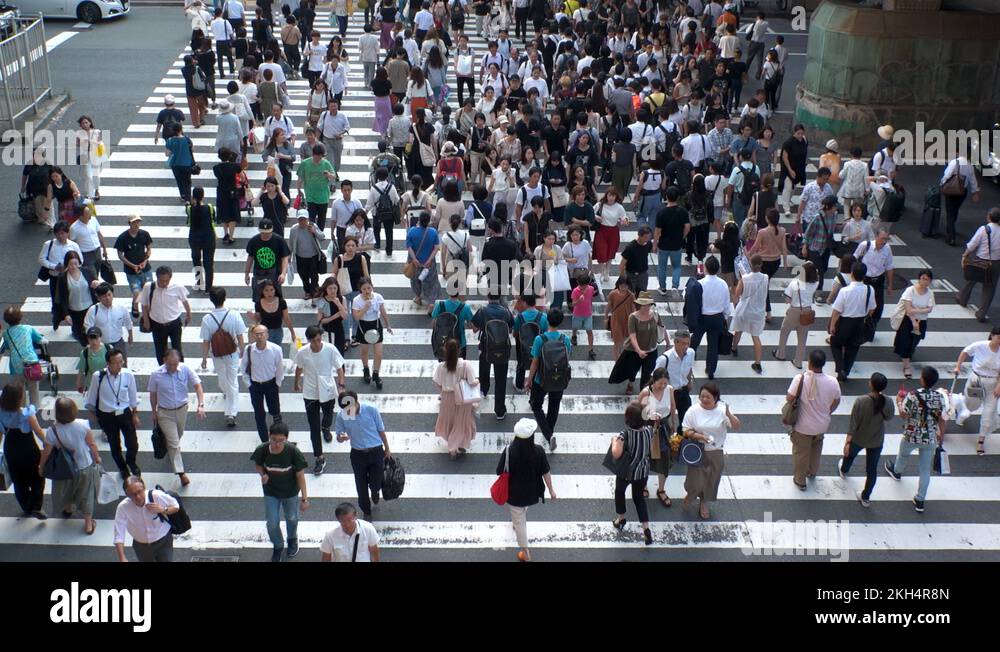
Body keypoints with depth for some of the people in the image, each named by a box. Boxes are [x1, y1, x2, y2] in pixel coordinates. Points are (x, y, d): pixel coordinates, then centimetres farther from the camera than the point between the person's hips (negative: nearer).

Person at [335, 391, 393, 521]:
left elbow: (381, 430, -3)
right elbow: (339, 436, -1)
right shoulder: (341, 416, -13)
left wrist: (387, 449, 6)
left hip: (376, 452, -1)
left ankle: (375, 492, 45)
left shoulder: (371, 410, -17)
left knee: (376, 483, 5)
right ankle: (366, 512, 36)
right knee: (361, 486, 10)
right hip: (358, 454, 1)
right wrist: (341, 438, -27)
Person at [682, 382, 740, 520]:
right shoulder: (694, 410, -12)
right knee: (695, 481, 3)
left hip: (716, 453, 1)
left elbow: (737, 427, -16)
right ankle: (691, 494, 39)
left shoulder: (722, 410, -11)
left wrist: (729, 415, -34)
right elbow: (685, 430, -7)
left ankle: (704, 503, 41)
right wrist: (698, 436, -24)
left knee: (711, 480, 15)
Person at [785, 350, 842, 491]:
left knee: (801, 452, 20)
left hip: (803, 426, -3)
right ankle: (812, 472, 52)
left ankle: (800, 480, 37)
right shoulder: (832, 382, -19)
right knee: (816, 448, 32)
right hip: (822, 425, 3)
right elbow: (836, 402, -2)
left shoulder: (800, 378, -28)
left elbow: (789, 399, -22)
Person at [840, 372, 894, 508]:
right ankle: (865, 498, 31)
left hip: (858, 439, -1)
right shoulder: (888, 403, -22)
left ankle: (843, 471, 64)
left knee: (850, 454, 33)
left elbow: (853, 423, -24)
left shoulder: (861, 401, -31)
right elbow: (889, 417, -1)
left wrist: (847, 442, -16)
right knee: (872, 470, 18)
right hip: (877, 441, 1)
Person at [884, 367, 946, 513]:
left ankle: (896, 471, 61)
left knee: (903, 454, 31)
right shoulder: (939, 397, -11)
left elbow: (903, 415, -19)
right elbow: (941, 419, -3)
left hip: (911, 436, -2)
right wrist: (941, 435, 12)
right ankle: (920, 501, 18)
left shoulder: (913, 395, -24)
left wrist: (899, 401, -2)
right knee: (925, 470, 12)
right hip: (930, 439, 2)